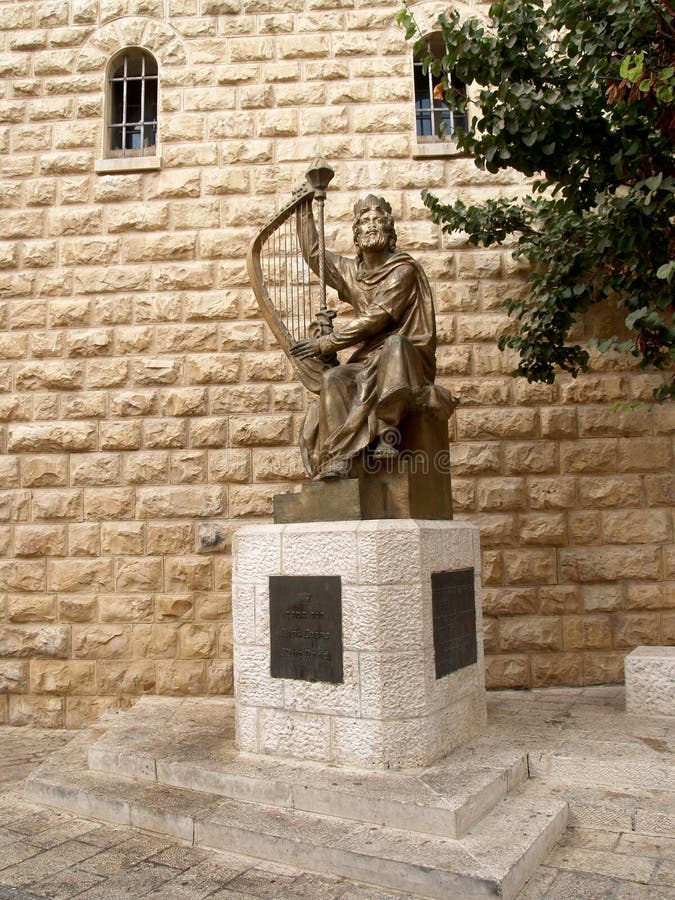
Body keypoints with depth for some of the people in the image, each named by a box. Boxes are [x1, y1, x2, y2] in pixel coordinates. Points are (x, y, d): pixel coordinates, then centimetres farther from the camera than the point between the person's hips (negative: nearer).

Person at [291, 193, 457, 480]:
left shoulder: (404, 270, -6)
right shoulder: (352, 271, 16)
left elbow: (373, 320, -13)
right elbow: (313, 253, 28)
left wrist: (325, 343, -9)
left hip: (408, 357, -5)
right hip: (368, 361, 5)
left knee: (393, 345, -39)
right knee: (333, 378, -27)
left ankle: (386, 433, -35)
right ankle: (337, 460, -34)